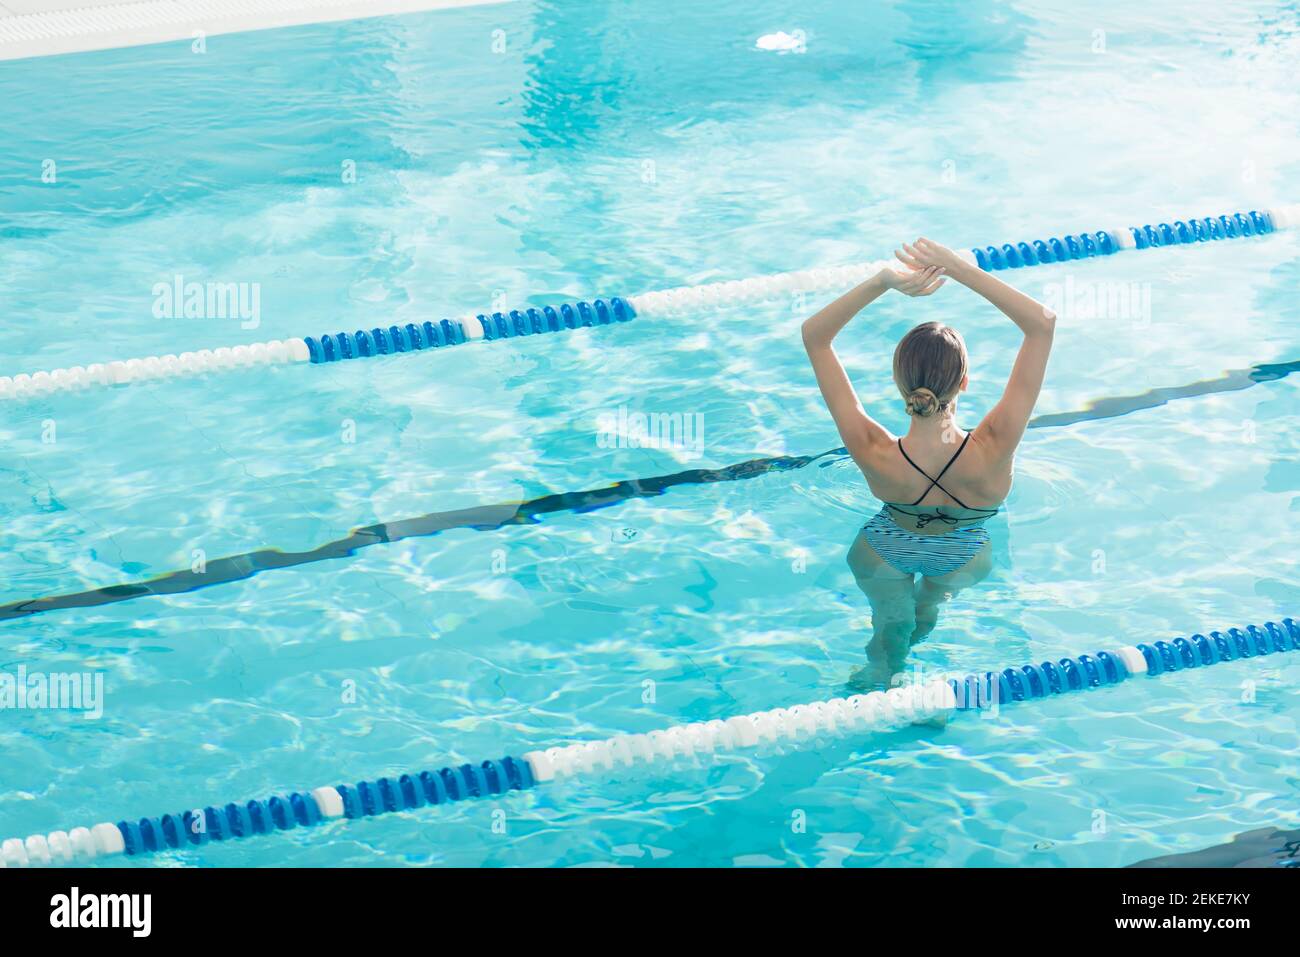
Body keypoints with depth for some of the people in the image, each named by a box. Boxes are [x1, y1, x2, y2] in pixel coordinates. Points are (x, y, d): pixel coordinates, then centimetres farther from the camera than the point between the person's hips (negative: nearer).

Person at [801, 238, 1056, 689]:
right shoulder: (993, 452, -45)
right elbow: (1042, 322, -43)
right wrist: (957, 267, -49)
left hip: (885, 554, -1)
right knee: (928, 612, 36)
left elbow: (813, 335, -38)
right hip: (963, 561, 1)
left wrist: (883, 281, -49)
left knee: (892, 622, 34)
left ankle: (880, 676, 62)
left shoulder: (875, 456, -44)